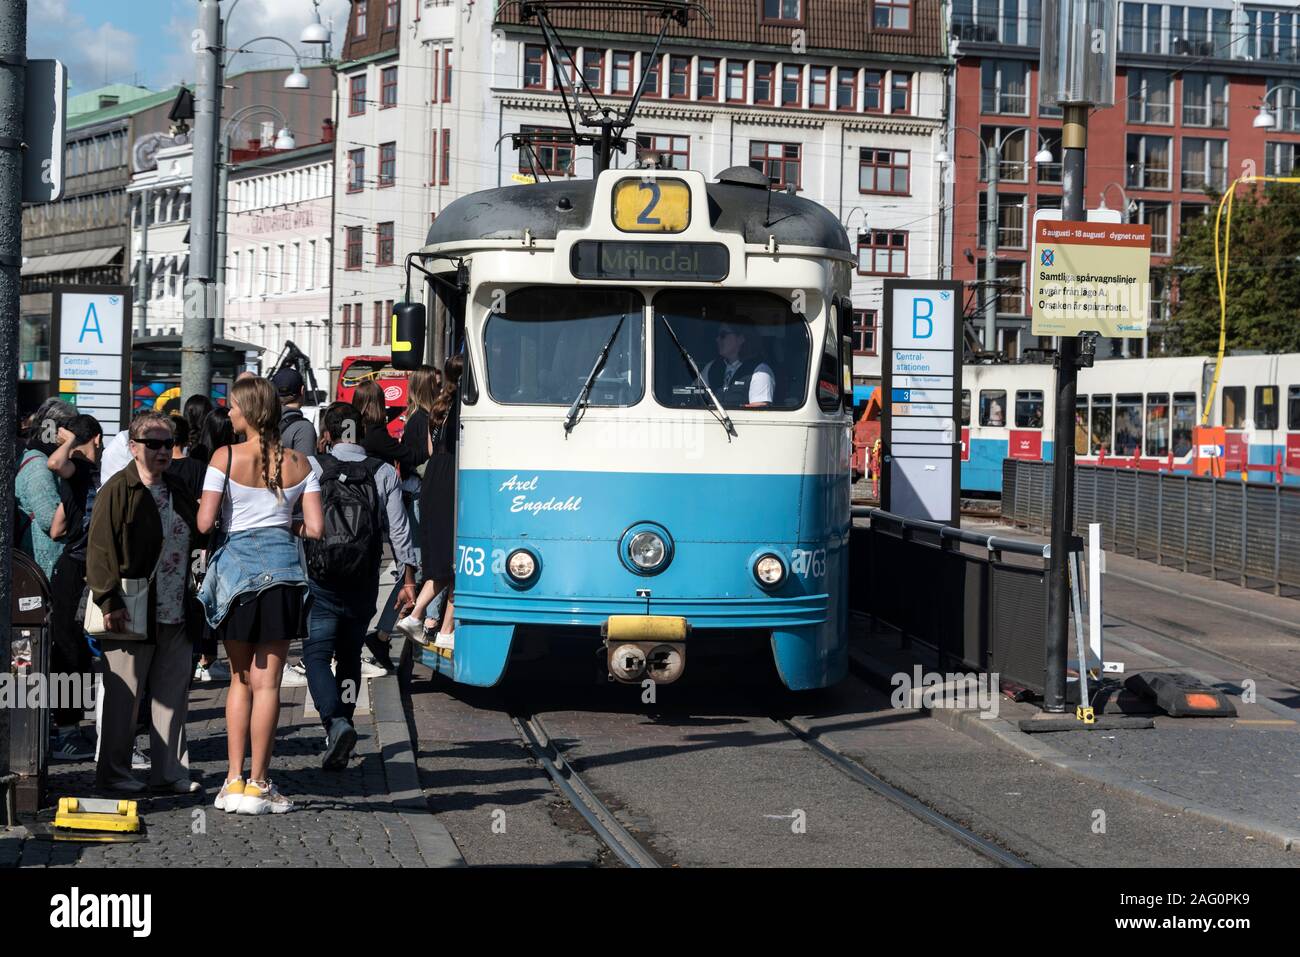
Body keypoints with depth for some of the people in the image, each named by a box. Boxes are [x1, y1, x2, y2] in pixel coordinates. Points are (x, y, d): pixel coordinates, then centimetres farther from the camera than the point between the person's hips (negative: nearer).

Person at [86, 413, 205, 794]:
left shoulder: (178, 489, 14)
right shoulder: (118, 491, -7)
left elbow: (196, 538, 23)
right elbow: (100, 549, -12)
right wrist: (110, 601, -18)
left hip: (175, 615, 6)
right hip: (132, 615, -6)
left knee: (173, 693, 9)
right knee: (123, 695, 1)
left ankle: (170, 769, 17)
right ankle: (113, 770, 11)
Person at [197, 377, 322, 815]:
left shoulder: (225, 458, -4)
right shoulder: (298, 464, 3)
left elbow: (205, 522, -10)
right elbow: (314, 528, -1)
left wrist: (225, 517, 12)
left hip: (236, 563, 0)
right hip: (282, 567, 1)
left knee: (240, 678, 14)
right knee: (266, 682, 3)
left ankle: (234, 780, 12)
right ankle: (258, 784, 4)